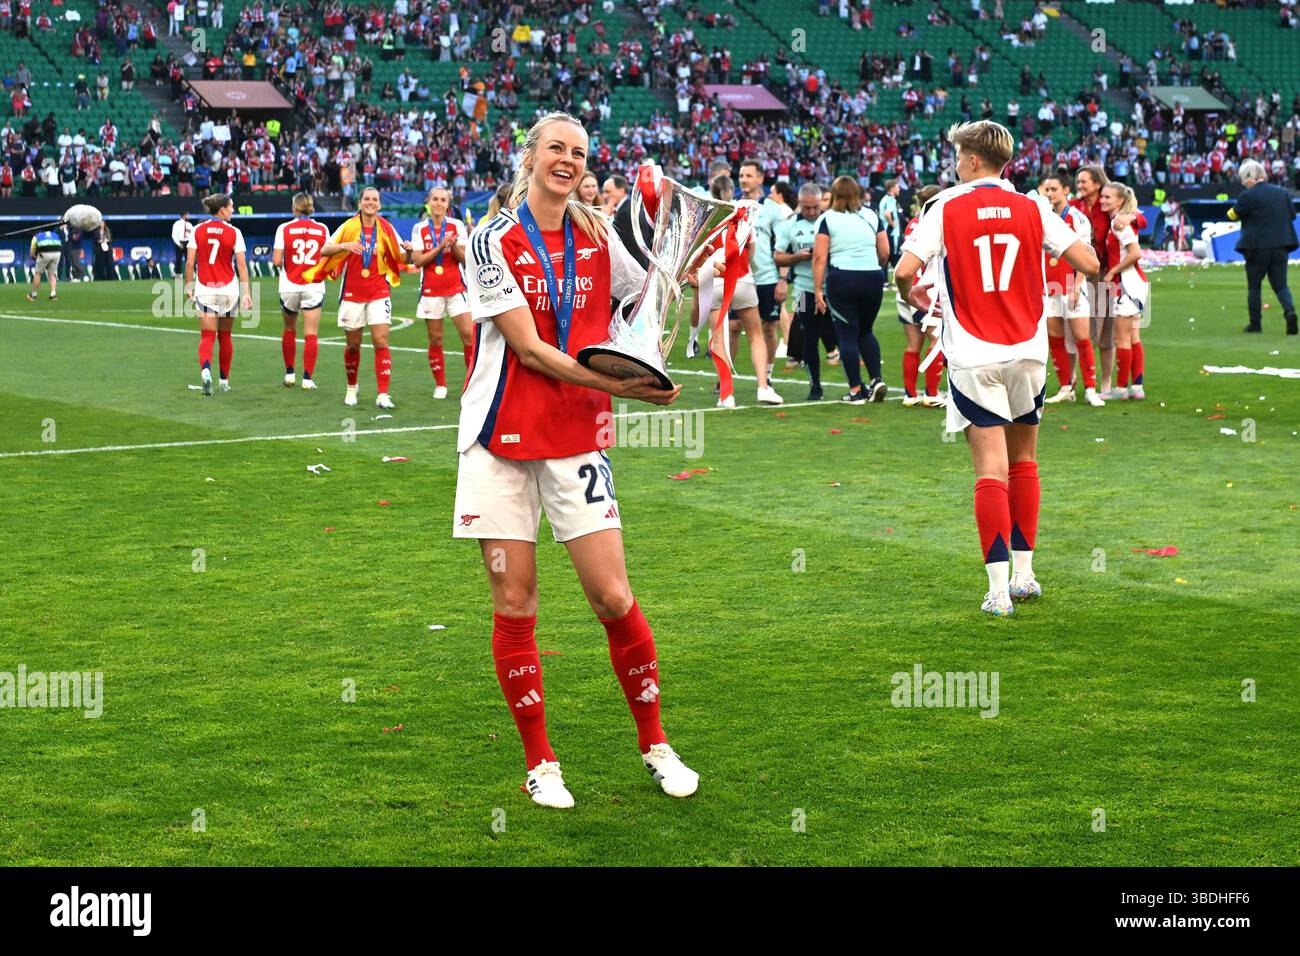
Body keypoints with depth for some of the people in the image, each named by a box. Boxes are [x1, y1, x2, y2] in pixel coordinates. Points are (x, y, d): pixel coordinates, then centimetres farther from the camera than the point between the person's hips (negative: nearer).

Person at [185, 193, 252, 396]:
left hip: (205, 290, 0)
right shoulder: (233, 233, -5)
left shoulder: (197, 231, -1)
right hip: (228, 289, 0)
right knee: (225, 336, 16)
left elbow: (190, 262, -3)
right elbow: (241, 265, -7)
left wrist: (189, 286, 7)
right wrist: (246, 293, -5)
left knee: (207, 337, -2)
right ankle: (224, 380, 24)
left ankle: (205, 370, -29)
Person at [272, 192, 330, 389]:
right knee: (311, 334, 0)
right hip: (314, 288, 0)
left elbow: (276, 261, -9)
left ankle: (289, 373, 21)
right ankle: (307, 378, -6)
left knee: (289, 331, 18)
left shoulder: (284, 228, -4)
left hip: (290, 287, 0)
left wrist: (280, 265, 12)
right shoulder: (322, 229, -1)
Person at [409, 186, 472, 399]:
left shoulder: (457, 226, 2)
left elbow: (465, 260, 1)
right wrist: (440, 247, -15)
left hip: (456, 288, 0)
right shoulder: (419, 229, 3)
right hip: (431, 291, 0)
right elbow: (417, 260, -6)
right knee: (435, 339, 3)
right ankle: (440, 385, 12)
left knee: (469, 334, -10)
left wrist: (454, 246, -18)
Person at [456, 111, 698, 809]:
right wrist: (615, 384, -20)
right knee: (514, 606, 1)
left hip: (578, 435, 2)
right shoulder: (494, 242, -6)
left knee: (613, 598, -4)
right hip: (501, 441, -2)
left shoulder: (598, 239, 6)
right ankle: (540, 763, 13)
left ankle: (654, 745, 13)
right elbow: (528, 347, -14)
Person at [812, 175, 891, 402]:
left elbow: (820, 258, -7)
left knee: (848, 335, 3)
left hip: (841, 279, -3)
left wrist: (818, 289, -6)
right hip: (873, 279, 3)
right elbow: (885, 252, 8)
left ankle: (856, 390, 4)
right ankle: (876, 380, 7)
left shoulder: (827, 218, 0)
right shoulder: (871, 215, 9)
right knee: (866, 332, 20)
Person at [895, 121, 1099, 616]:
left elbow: (904, 270, -13)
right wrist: (1088, 279, 21)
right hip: (1027, 352, 3)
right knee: (1023, 462, 18)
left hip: (973, 358, -2)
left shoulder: (946, 207, -4)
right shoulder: (1031, 208, 3)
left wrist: (912, 295, 10)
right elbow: (1088, 264, -3)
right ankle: (1023, 574, 21)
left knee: (991, 471, -5)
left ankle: (998, 588, -10)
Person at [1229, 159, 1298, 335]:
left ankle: (1255, 323, 12)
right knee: (1280, 285, 8)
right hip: (1281, 247, 4)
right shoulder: (1283, 193, 6)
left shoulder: (1248, 196, -11)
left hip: (1257, 247, -4)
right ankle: (1290, 310, -19)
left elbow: (1233, 215, 1)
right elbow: (1292, 215, 17)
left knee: (1254, 286, 10)